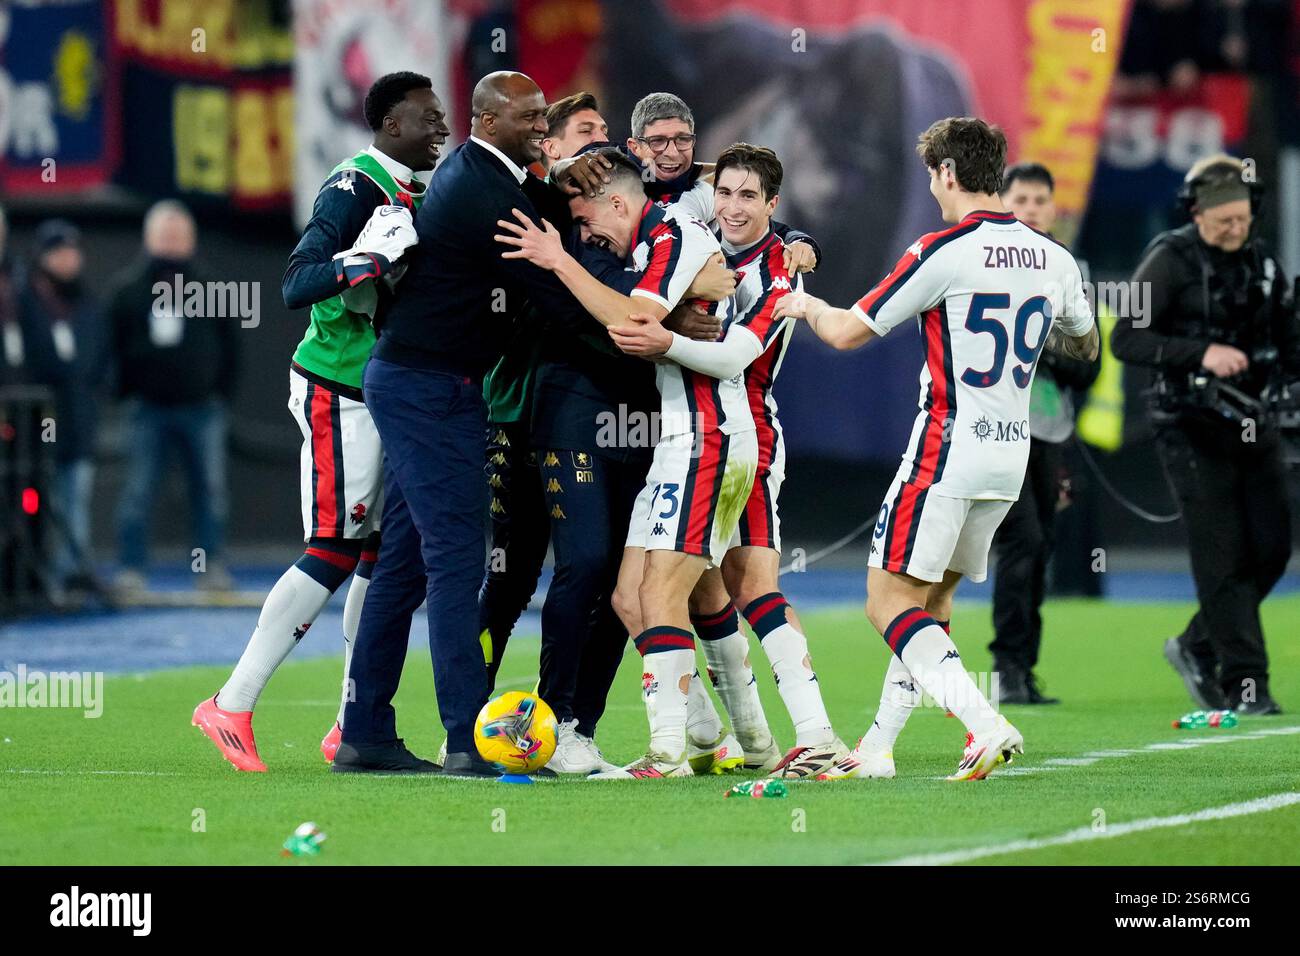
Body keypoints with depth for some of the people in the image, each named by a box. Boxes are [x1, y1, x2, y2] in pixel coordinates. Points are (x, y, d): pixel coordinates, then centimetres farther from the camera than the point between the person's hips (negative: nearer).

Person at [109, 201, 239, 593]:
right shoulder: (130, 289, 4)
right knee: (138, 491, -2)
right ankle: (131, 568, 1)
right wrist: (128, 391, 1)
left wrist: (222, 392, 4)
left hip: (202, 409, 1)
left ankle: (210, 565, 6)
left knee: (211, 488, 0)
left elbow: (229, 344, 10)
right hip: (148, 409, -1)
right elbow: (113, 344, 7)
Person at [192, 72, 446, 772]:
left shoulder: (419, 194, 14)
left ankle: (355, 727, 10)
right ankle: (232, 706, -5)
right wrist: (368, 260, -35)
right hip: (339, 392, -9)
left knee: (381, 552, 7)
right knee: (333, 553, -10)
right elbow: (296, 285, -23)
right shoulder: (356, 188, -14)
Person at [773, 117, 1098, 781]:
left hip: (947, 451, -7)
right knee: (932, 599, 17)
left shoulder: (943, 252, -14)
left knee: (889, 602, -5)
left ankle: (985, 724, -21)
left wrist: (807, 305, 14)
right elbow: (1086, 346, 23)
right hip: (1010, 458, 7)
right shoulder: (1054, 259, 5)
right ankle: (878, 746, 19)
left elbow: (849, 332, -7)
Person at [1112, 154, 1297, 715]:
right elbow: (1125, 339, -14)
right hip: (1191, 428, -6)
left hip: (1251, 421, 6)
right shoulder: (1169, 261, -7)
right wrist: (1201, 354, -24)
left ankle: (1198, 647, 21)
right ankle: (1244, 683, -7)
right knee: (1223, 557, -10)